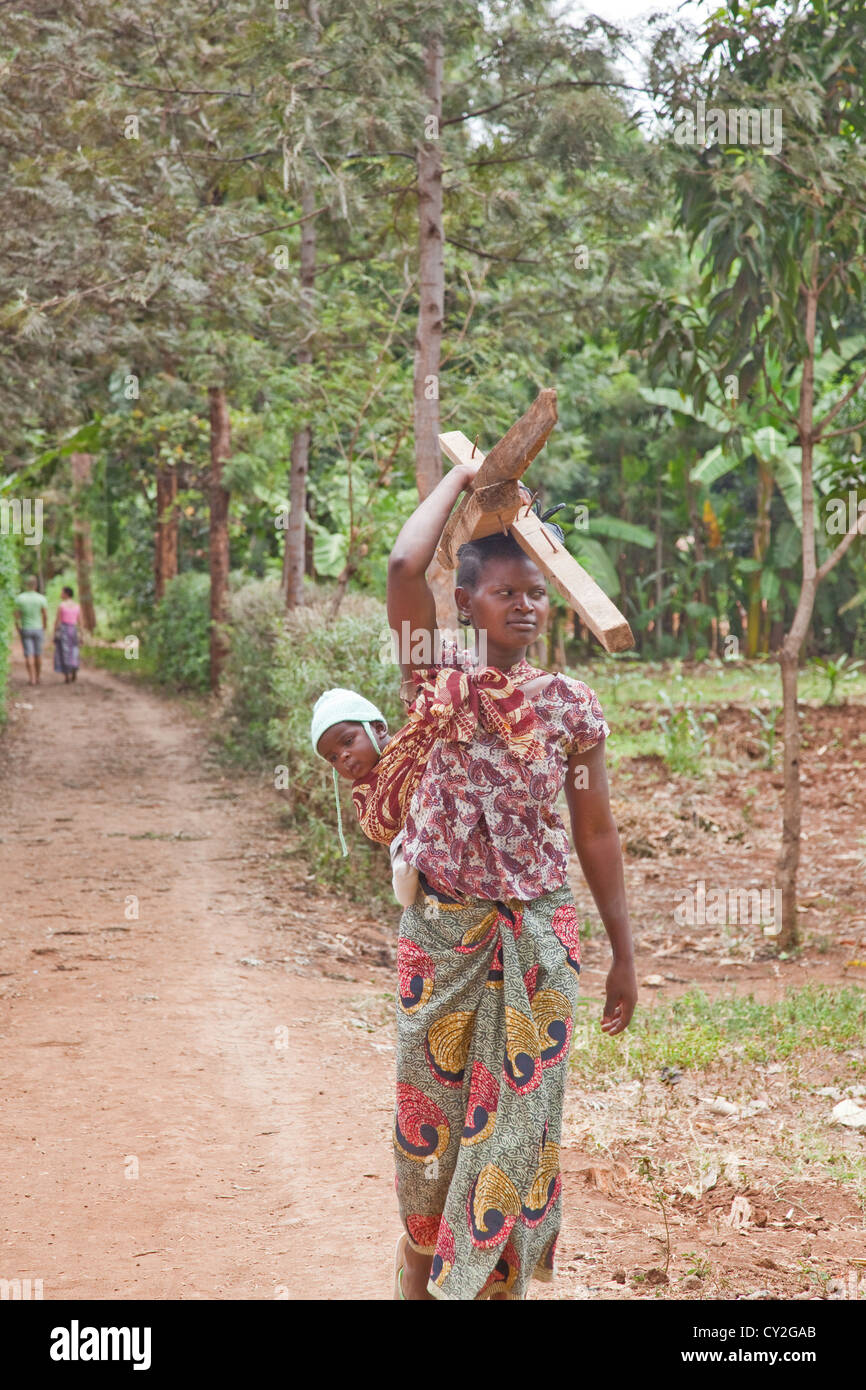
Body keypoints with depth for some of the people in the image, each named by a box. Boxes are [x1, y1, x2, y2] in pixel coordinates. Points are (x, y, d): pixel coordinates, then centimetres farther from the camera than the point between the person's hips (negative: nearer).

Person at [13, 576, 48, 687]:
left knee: (29, 655, 1)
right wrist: (44, 629, 7)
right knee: (38, 654, 12)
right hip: (38, 629, 0)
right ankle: (38, 677, 18)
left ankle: (31, 678, -4)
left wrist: (18, 629, 7)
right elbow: (45, 616, -8)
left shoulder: (19, 598, -10)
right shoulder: (41, 598, -11)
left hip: (25, 630, 0)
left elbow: (16, 616, -6)